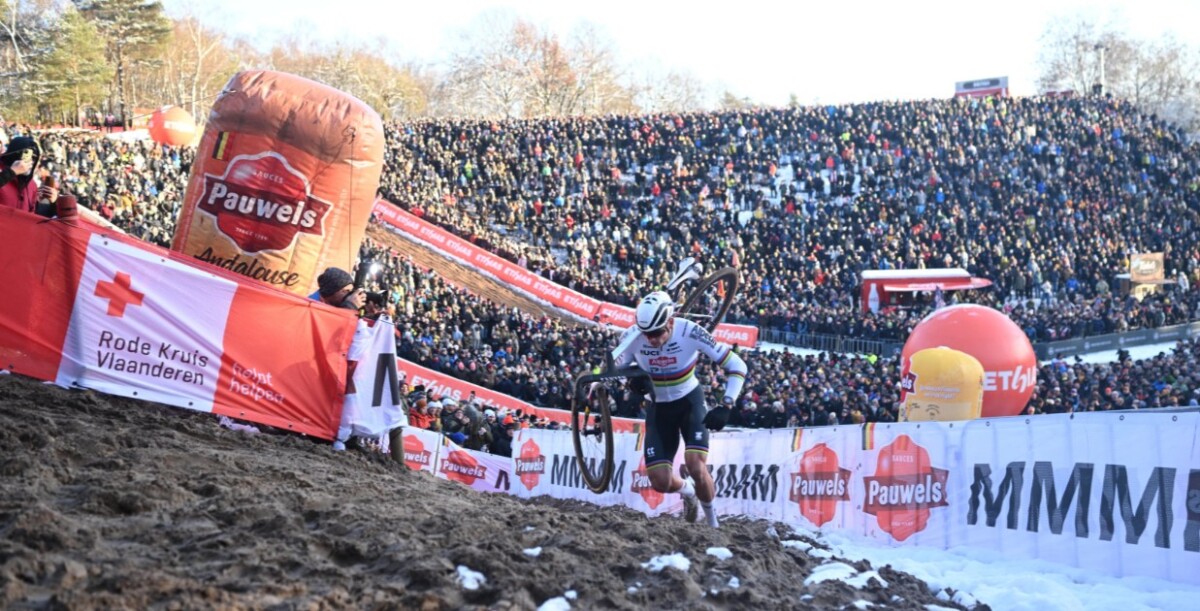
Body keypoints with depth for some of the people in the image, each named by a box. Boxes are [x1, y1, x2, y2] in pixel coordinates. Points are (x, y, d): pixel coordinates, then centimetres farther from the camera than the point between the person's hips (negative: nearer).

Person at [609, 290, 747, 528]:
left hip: (690, 402, -2)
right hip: (659, 408, 2)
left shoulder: (690, 333, -27)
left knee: (696, 467, -23)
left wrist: (725, 407, -29)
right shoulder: (633, 337, -22)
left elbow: (737, 366, -21)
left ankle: (713, 522, 4)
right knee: (660, 482, -7)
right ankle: (686, 489, 30)